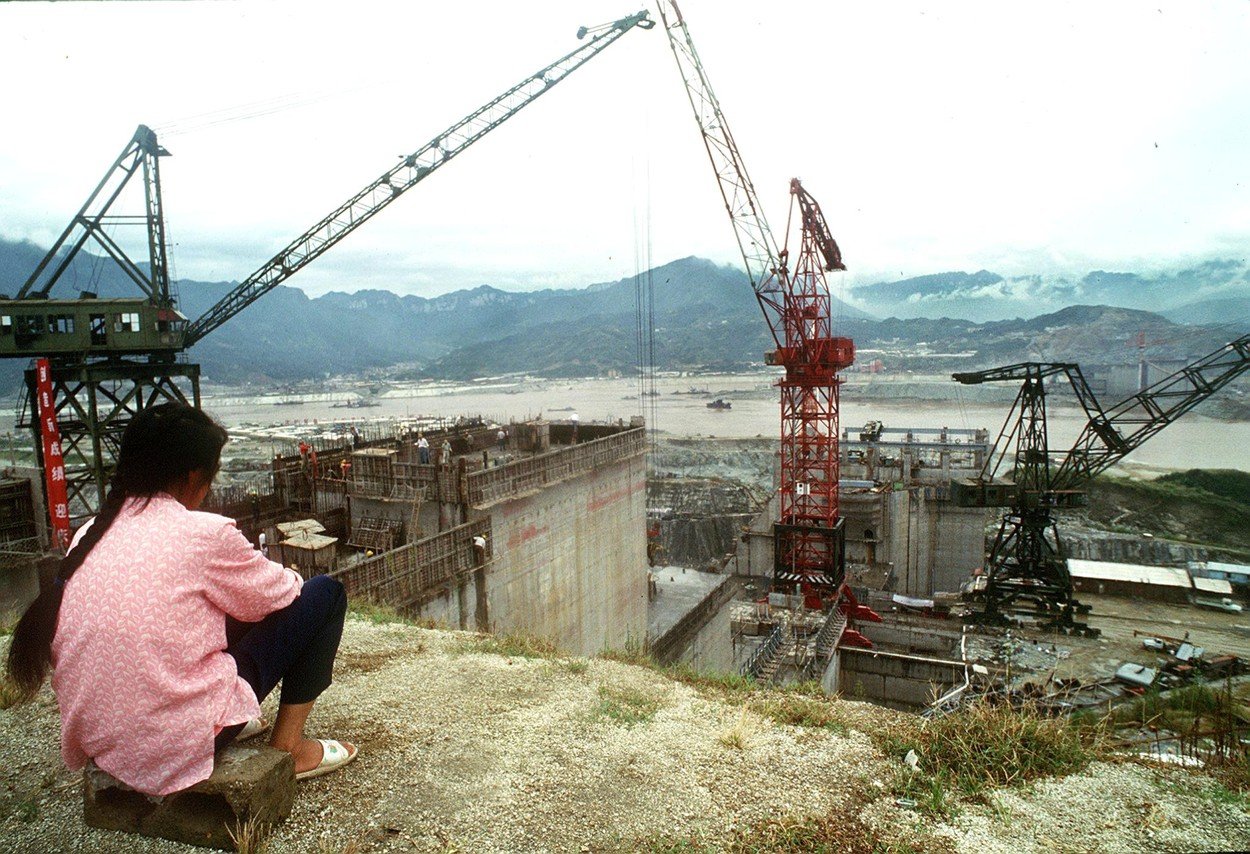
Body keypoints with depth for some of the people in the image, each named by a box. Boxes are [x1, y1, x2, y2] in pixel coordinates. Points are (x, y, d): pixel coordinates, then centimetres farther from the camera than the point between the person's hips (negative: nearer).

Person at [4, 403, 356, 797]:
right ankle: (288, 746, 8)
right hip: (178, 742, -7)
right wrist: (289, 577, 24)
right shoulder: (203, 533, -15)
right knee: (324, 594, 2)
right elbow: (273, 595, 0)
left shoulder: (91, 534, 4)